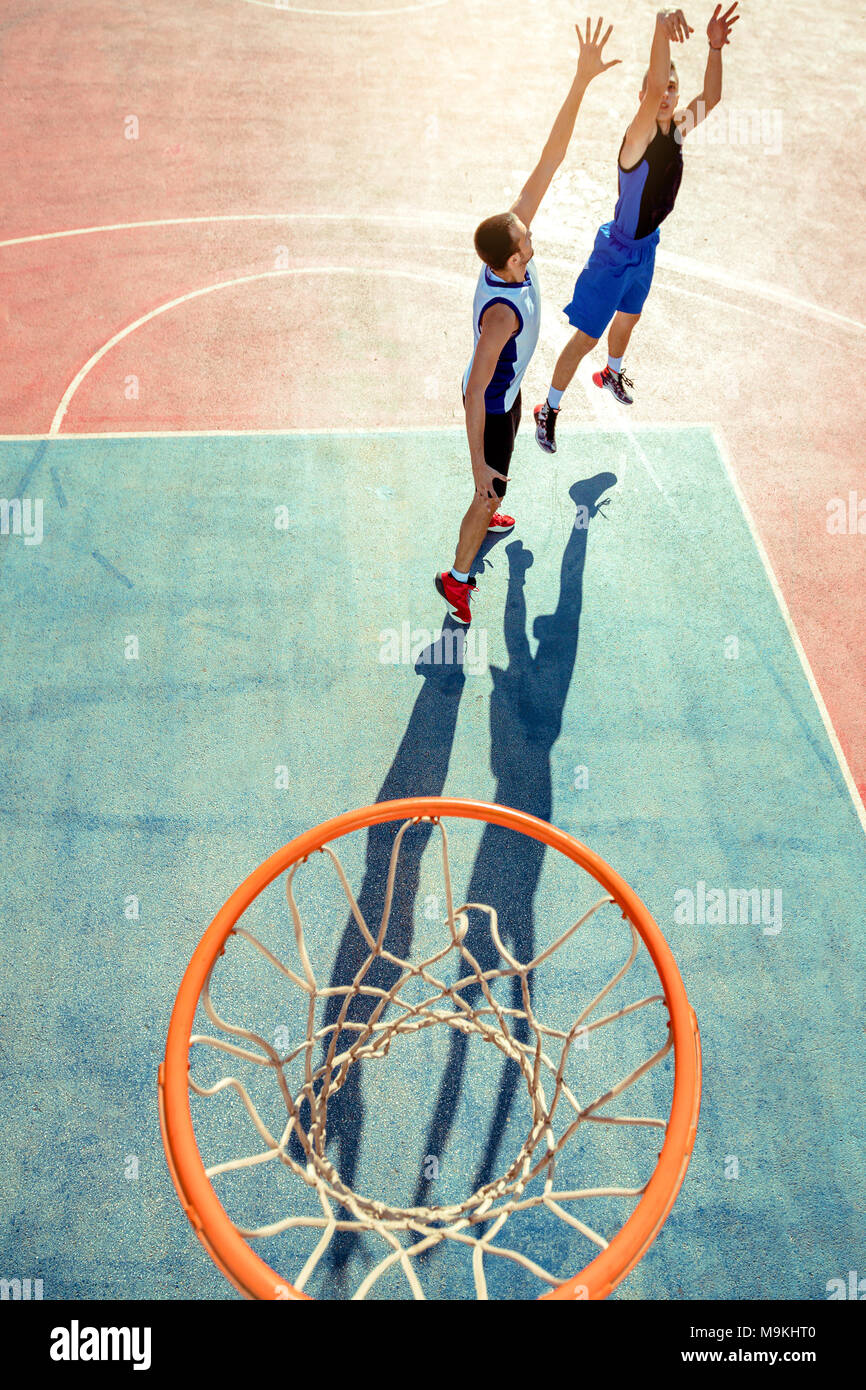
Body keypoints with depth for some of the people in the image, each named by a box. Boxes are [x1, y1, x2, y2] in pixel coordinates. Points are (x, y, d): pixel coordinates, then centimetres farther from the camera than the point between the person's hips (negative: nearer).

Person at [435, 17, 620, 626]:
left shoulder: (512, 235, -20)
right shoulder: (503, 312, -41)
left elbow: (549, 159, -20)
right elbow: (477, 394, -38)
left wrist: (582, 81, -26)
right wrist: (478, 465, -33)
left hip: (504, 390, 8)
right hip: (491, 404, -8)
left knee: (495, 482, 33)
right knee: (491, 492, 9)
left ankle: (485, 515, 62)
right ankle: (457, 577, 28)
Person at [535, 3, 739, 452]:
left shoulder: (677, 129, -5)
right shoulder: (639, 136, -28)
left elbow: (710, 97, 8)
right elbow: (653, 86, -46)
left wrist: (714, 47, -9)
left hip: (647, 247, 8)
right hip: (615, 253, -8)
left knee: (628, 317, 30)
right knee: (586, 338, -1)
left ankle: (612, 374, 59)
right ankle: (549, 410, 14)